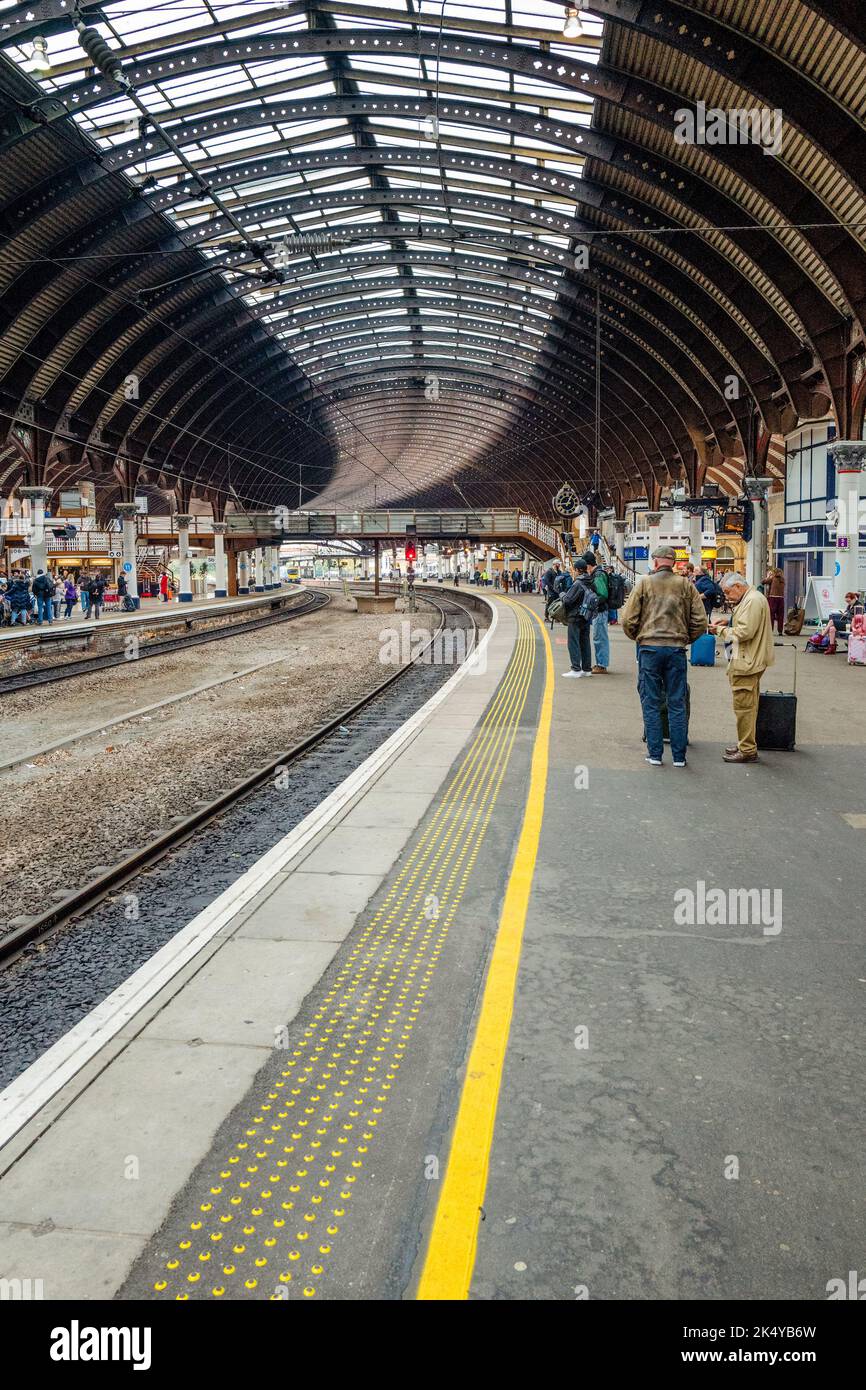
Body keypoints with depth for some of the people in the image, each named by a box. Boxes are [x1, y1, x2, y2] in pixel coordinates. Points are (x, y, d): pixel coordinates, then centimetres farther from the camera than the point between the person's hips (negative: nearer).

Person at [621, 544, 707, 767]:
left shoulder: (644, 583, -1)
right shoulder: (686, 586, 4)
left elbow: (628, 620, -3)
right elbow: (700, 622, 2)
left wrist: (638, 639, 14)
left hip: (649, 648, -1)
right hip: (677, 649, 2)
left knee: (651, 703, 6)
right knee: (677, 703, 8)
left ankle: (655, 754, 7)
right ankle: (679, 756, 10)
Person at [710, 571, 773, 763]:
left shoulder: (753, 601, -17)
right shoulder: (749, 598, 17)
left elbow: (745, 632, -22)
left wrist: (721, 630, -11)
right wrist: (728, 622, 11)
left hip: (746, 663, -11)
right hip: (749, 661, 11)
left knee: (744, 706, -7)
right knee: (748, 706, 16)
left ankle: (748, 751, -2)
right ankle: (746, 745, 25)